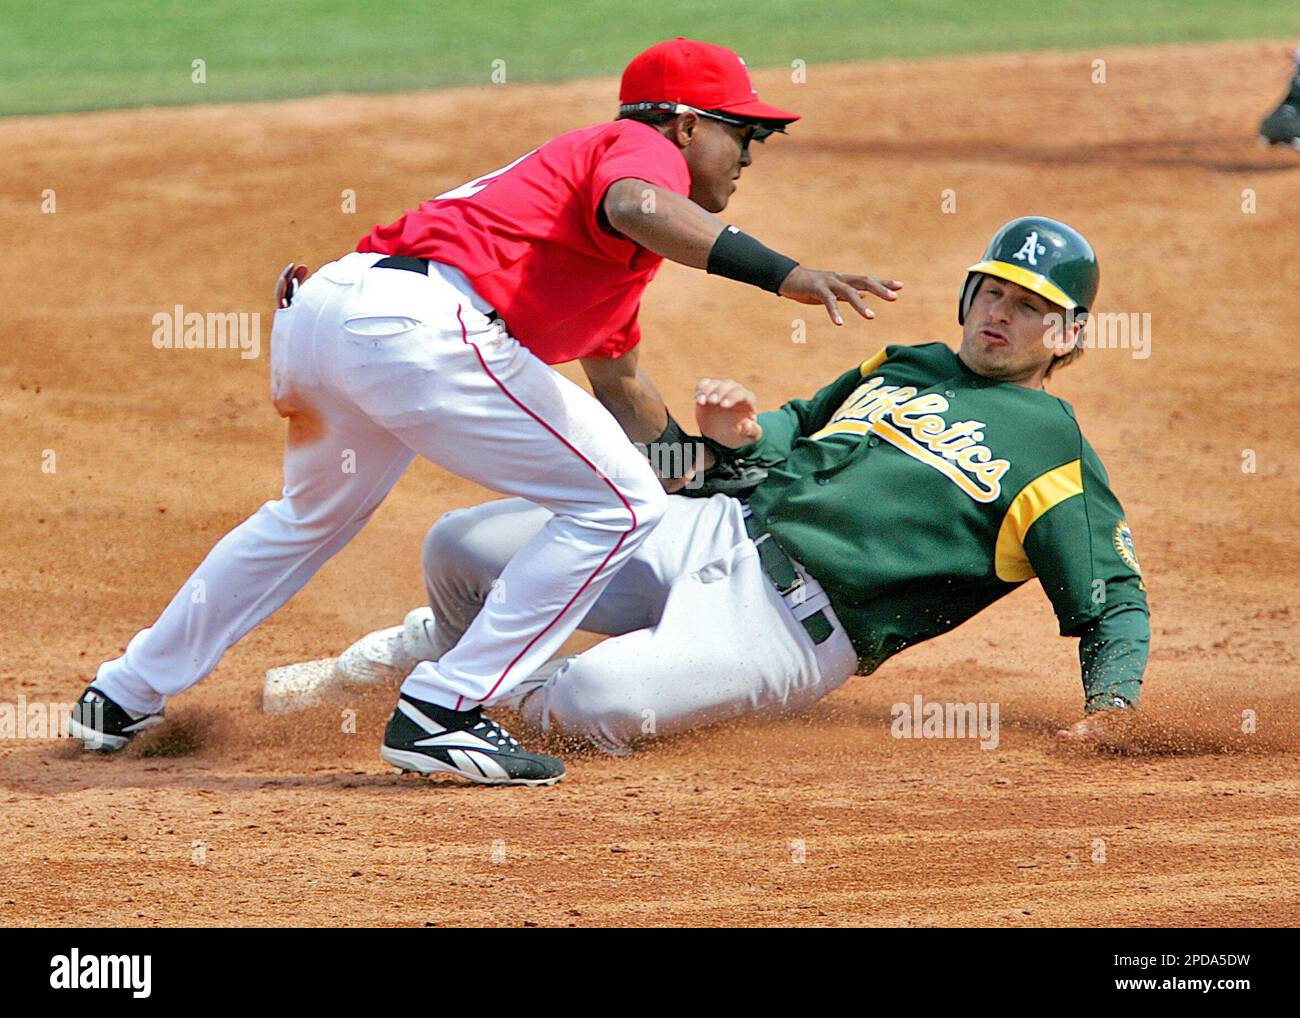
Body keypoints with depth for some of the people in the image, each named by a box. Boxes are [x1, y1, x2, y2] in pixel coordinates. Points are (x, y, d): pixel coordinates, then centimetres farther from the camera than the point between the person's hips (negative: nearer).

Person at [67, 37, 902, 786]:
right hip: (412, 320, -10)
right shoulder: (641, 147, 7)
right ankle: (443, 715, -4)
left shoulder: (575, 158, 35)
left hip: (317, 313, 10)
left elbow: (616, 376, 47)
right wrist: (783, 275, -29)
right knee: (619, 503, -2)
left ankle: (124, 701, 44)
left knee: (315, 516, 36)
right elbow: (635, 206, -21)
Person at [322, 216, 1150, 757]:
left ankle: (530, 697, 6)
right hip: (722, 530, 6)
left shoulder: (1059, 455, 0)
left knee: (599, 703, -32)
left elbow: (1114, 601, -2)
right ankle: (456, 643, 35)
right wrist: (745, 432, 2)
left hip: (796, 624, -6)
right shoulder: (904, 367, 19)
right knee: (458, 546, -1)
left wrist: (1113, 701, -22)